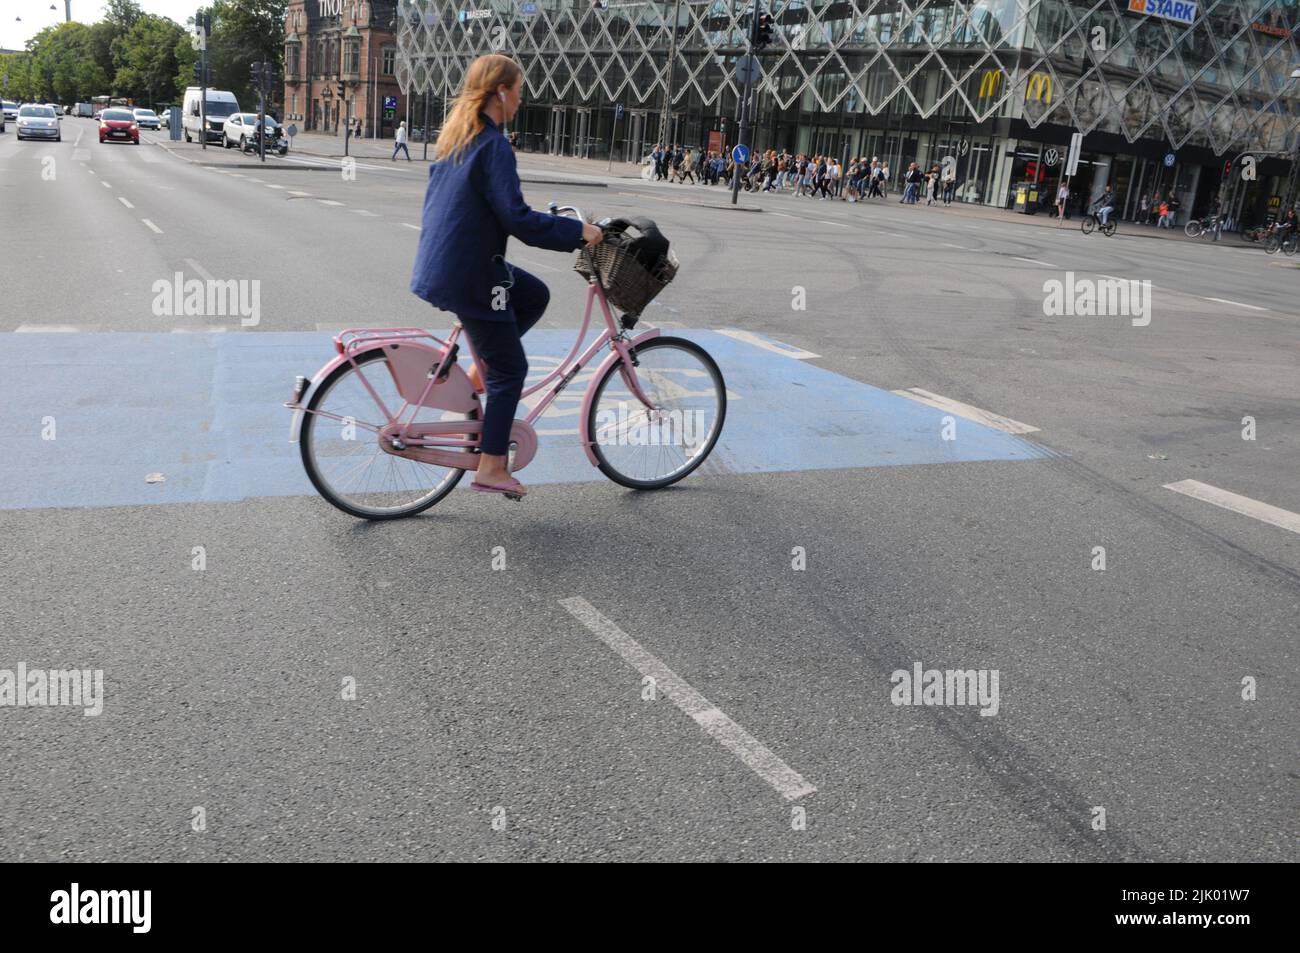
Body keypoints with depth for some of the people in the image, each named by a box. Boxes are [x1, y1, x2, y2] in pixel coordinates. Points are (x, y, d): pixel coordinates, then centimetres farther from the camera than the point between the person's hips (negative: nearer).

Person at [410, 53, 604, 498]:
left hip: (443, 262, 9)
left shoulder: (454, 138, 11)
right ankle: (492, 469, 7)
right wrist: (578, 230, -16)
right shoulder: (493, 145, -18)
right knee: (510, 368, 2)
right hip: (469, 275, -9)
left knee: (535, 297, 23)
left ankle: (479, 372, 17)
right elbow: (517, 219, -24)